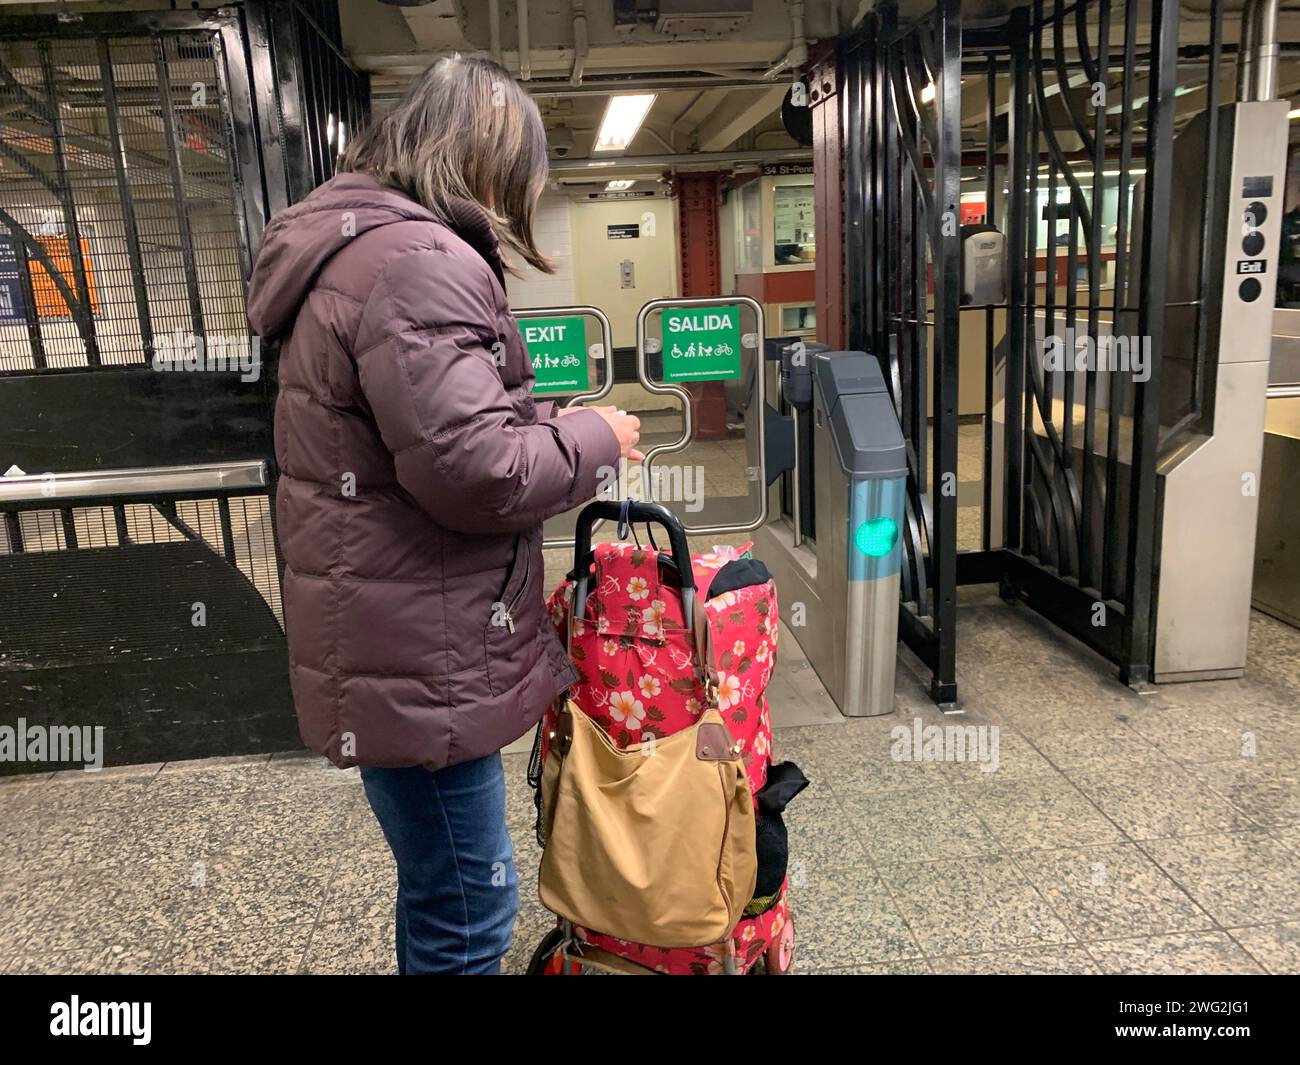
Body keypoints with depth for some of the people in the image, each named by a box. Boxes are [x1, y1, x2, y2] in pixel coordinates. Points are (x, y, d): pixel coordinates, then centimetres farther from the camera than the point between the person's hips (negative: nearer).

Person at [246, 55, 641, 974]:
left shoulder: (356, 247, 15)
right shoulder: (417, 261, -21)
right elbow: (473, 467, -26)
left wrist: (551, 424, 14)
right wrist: (591, 439, -9)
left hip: (397, 638, 11)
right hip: (420, 653, -11)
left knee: (442, 890, 26)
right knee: (466, 912, 6)